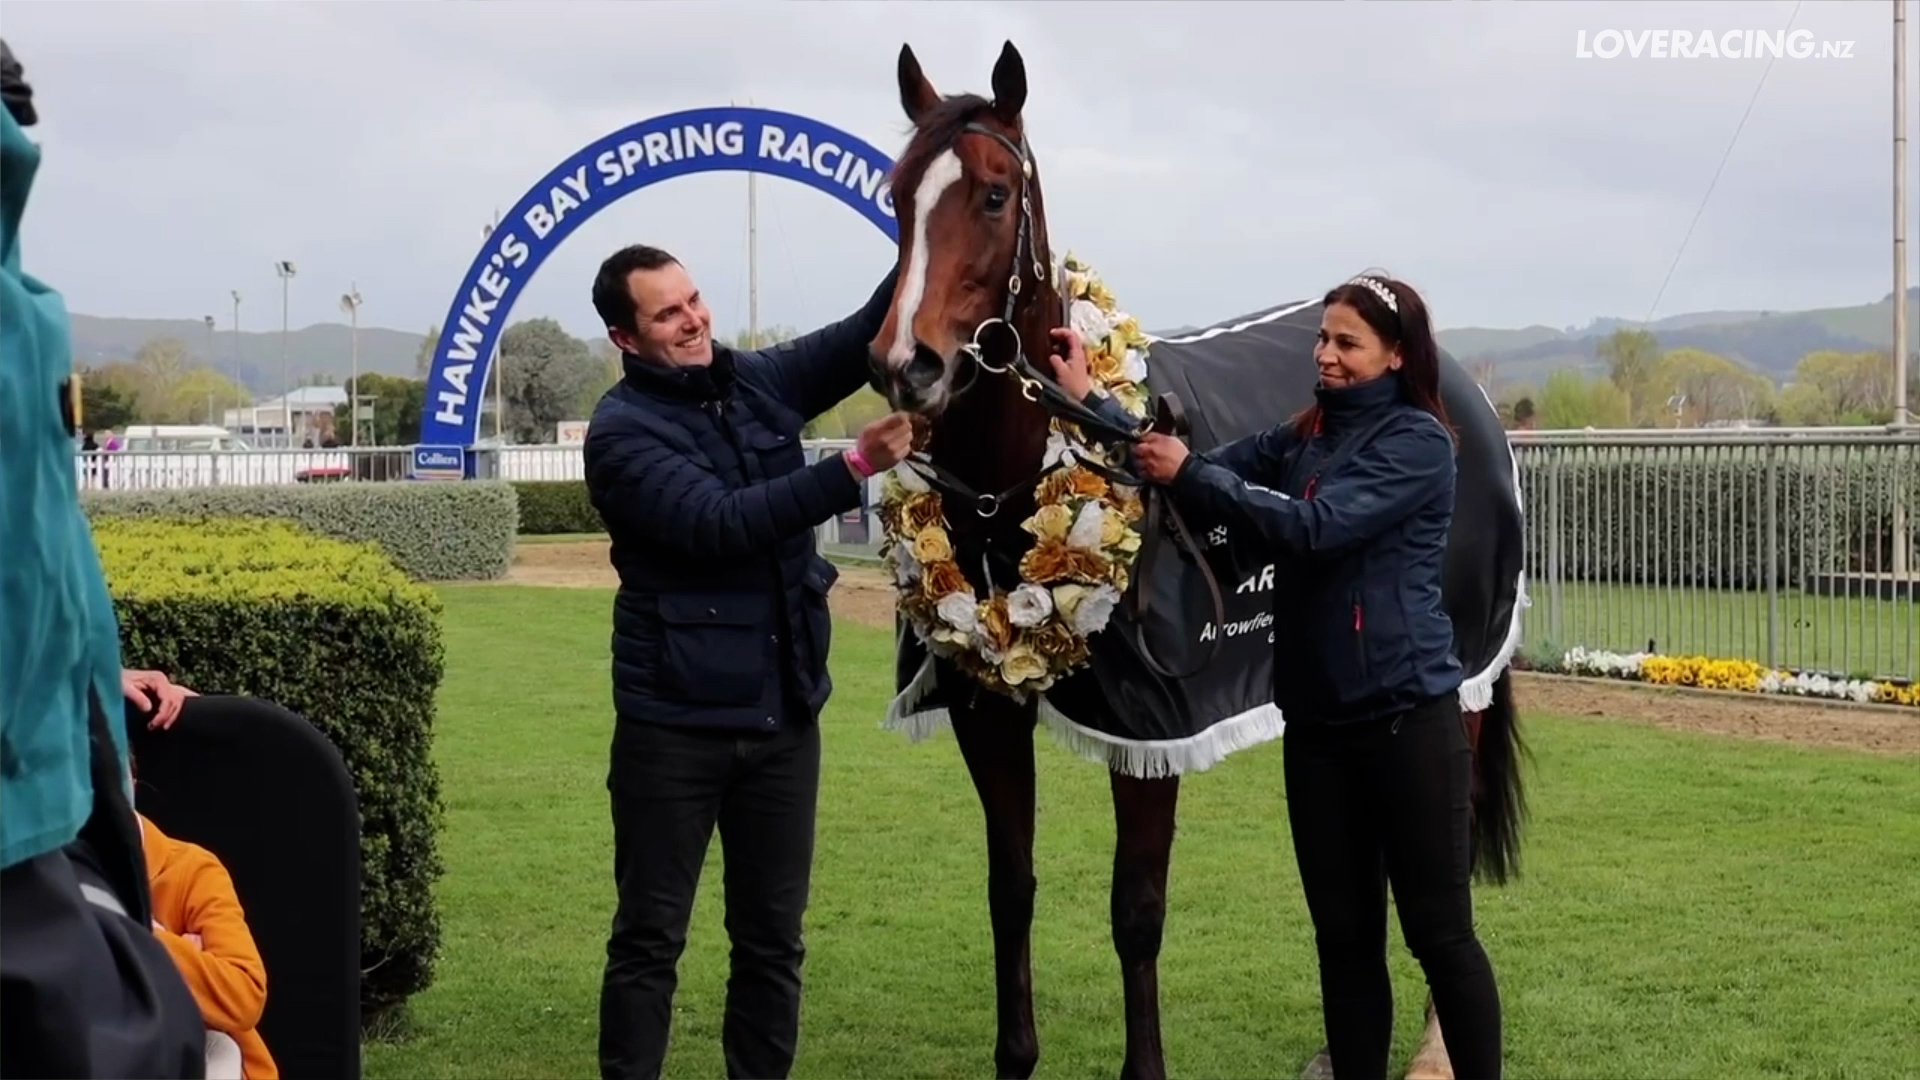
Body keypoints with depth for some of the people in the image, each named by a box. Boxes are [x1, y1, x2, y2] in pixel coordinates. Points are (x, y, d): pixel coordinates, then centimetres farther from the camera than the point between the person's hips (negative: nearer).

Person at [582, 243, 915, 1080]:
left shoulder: (761, 381, 7)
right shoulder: (622, 431, -11)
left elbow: (865, 339, -2)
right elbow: (719, 524, -24)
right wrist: (856, 466, -30)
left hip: (783, 714, 5)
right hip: (676, 722, -5)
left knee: (773, 937, 12)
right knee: (650, 938, 4)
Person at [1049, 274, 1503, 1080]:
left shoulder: (1418, 442, -9)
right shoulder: (1300, 438, 11)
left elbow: (1314, 528, -21)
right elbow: (1203, 481, 3)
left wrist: (1190, 473, -18)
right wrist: (1091, 402, -5)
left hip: (1407, 717, -6)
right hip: (1317, 721, 6)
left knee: (1439, 932, 2)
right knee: (1344, 933, 12)